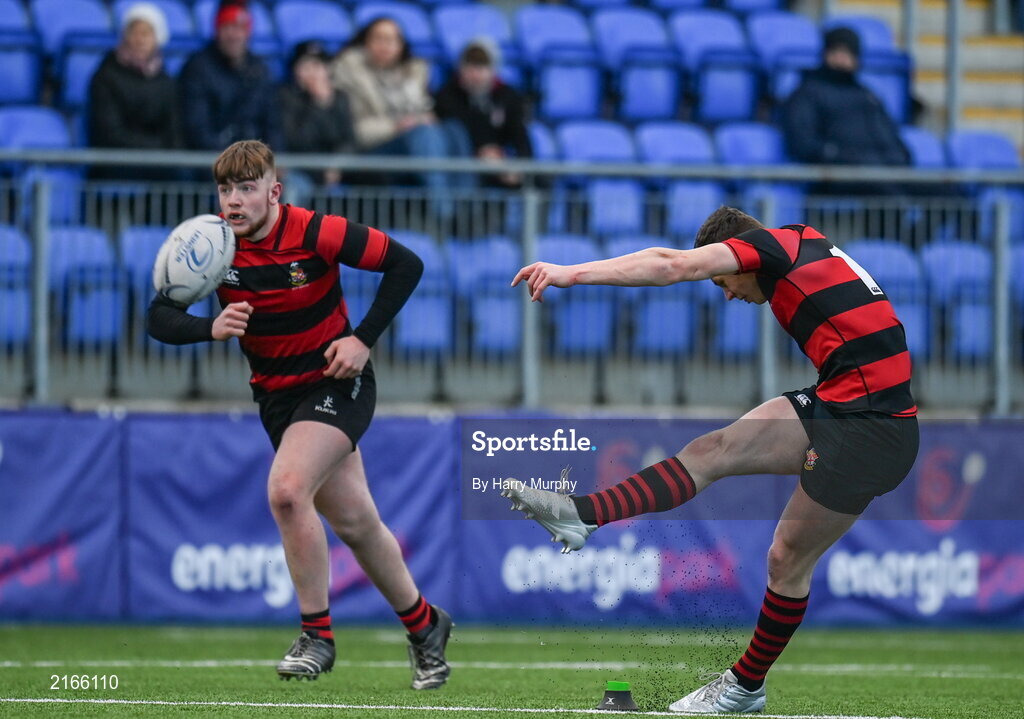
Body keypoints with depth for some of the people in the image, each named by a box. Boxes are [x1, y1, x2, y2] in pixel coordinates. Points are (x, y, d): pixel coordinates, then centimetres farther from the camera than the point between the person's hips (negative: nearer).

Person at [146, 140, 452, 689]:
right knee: (354, 523, 11)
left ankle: (317, 633, -13)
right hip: (277, 395, 5)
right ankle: (424, 626, 31)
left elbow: (405, 264, -13)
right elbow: (158, 317, -11)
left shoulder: (316, 234, -20)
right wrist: (211, 328, -31)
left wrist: (364, 339, -18)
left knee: (286, 489, -27)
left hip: (336, 382, -5)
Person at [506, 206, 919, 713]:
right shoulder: (804, 248, 19)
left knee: (788, 558, 2)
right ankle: (584, 517, -7)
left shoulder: (777, 244, -6)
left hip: (870, 429, -9)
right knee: (713, 449, 0)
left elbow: (675, 264, -15)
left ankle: (747, 686, 15)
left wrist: (572, 273, -15)